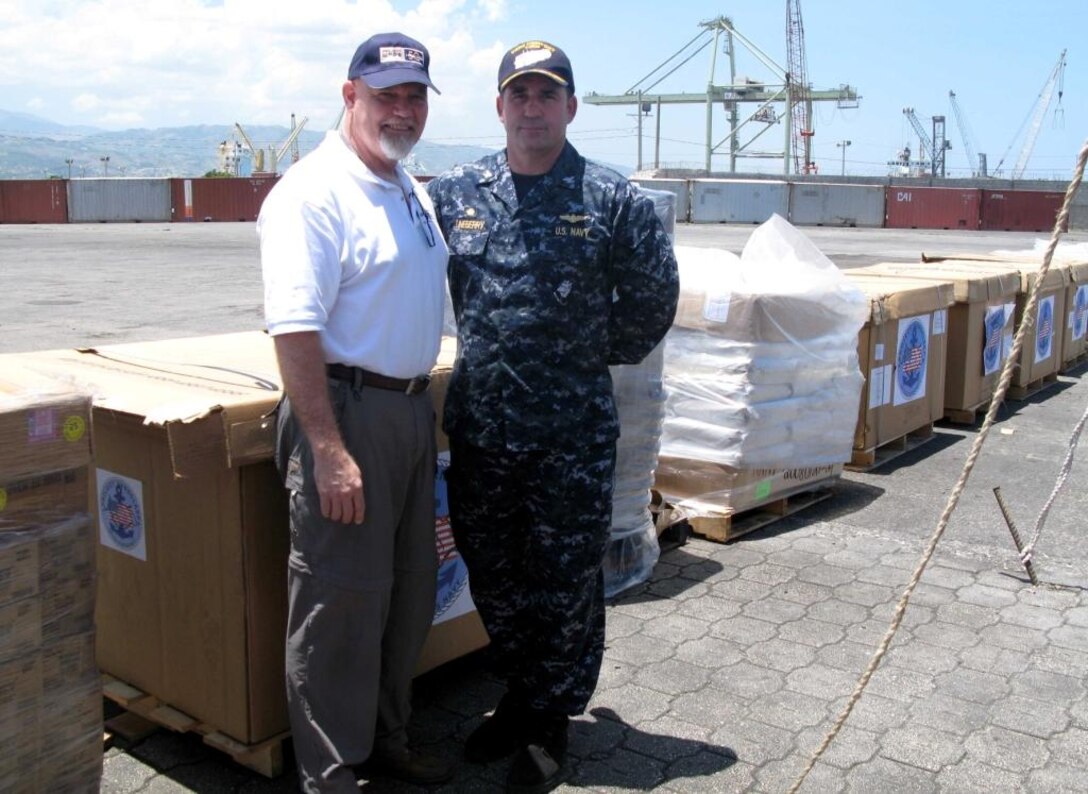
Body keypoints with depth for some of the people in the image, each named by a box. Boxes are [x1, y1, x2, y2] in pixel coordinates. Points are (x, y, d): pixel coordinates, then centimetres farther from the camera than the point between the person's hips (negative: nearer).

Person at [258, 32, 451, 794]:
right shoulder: (314, 192, -13)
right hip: (347, 408, -9)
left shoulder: (413, 192, 15)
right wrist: (329, 450, -25)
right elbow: (294, 328, -21)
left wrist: (422, 405, 19)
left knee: (411, 588, 17)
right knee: (342, 600, 0)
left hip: (412, 408, 9)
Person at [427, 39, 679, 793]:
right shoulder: (453, 193, 4)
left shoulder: (615, 201, -4)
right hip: (476, 427, 4)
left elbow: (652, 301, 5)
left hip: (573, 434, -3)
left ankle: (549, 723, 27)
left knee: (566, 587, 7)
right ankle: (521, 694, 39)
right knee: (492, 578, 17)